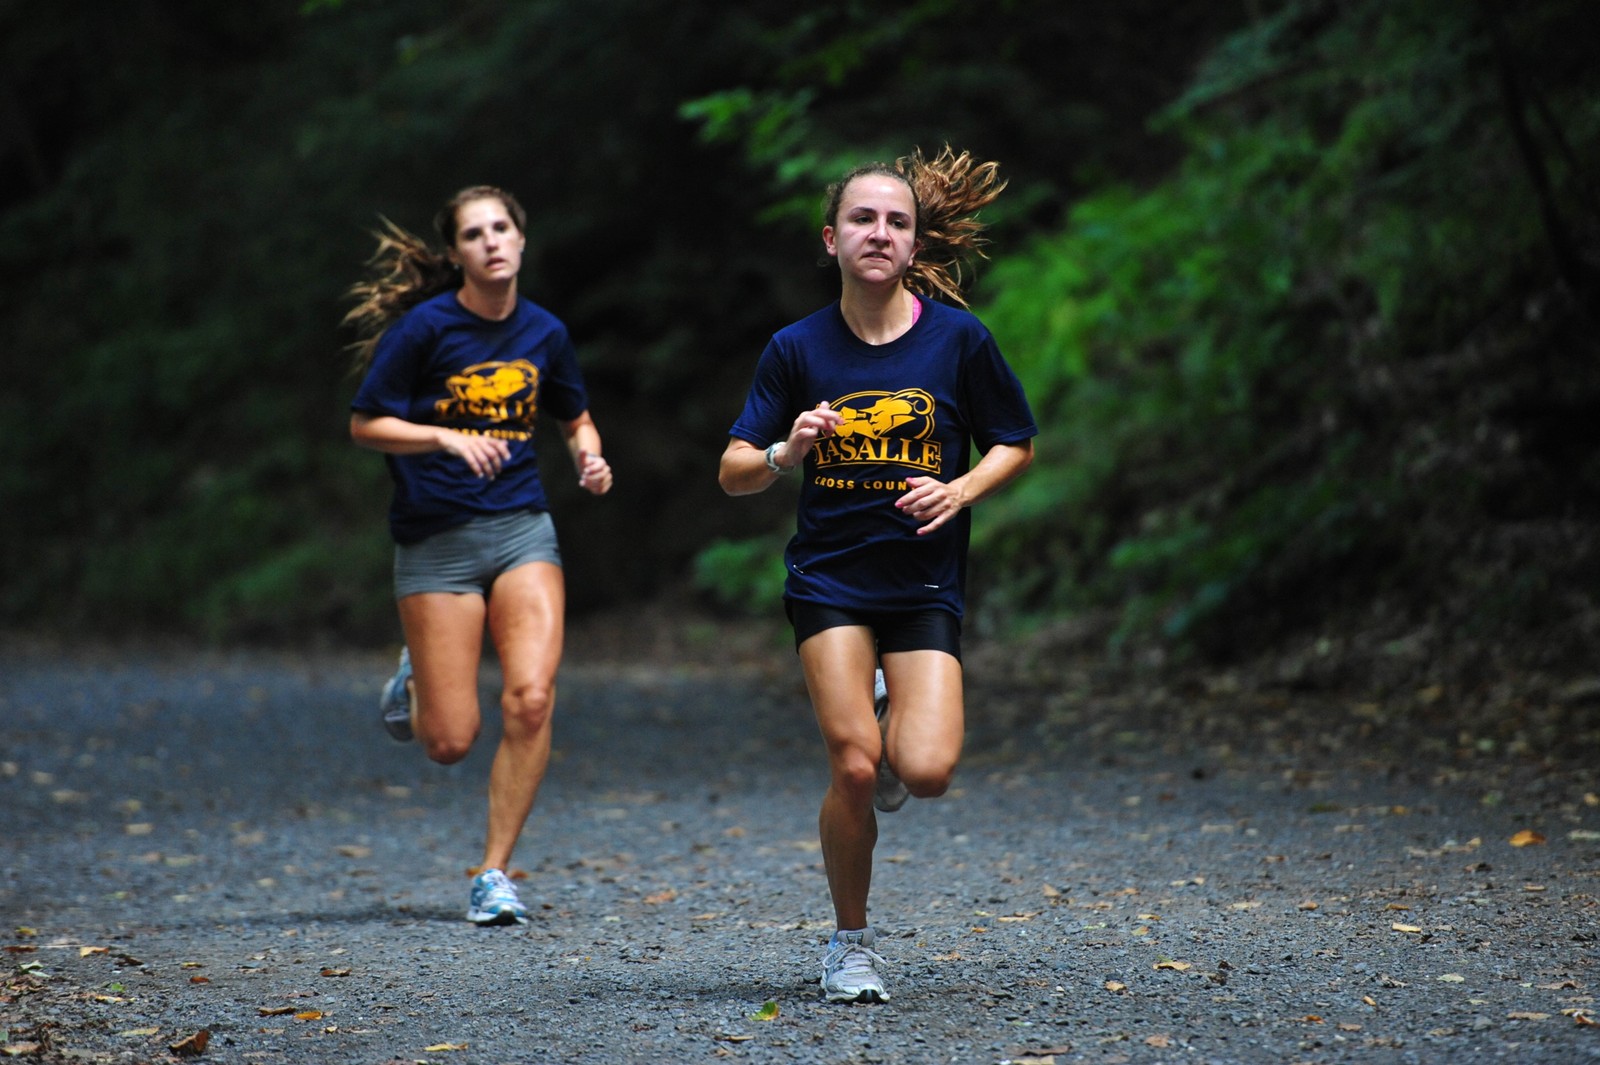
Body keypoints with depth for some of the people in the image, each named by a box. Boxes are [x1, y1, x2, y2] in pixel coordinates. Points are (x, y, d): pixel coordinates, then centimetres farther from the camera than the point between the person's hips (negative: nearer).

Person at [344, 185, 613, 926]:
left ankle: (494, 873, -4)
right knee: (450, 742, -4)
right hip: (437, 538, -3)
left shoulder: (543, 332, 5)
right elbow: (364, 425, -4)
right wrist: (447, 437, -18)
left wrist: (590, 459, 0)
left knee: (531, 698, -18)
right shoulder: (425, 326, -8)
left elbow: (576, 419, 22)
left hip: (522, 529, 3)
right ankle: (417, 682, 34)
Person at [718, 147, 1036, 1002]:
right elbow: (733, 474, 1)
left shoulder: (958, 338, -3)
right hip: (829, 579, 0)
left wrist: (960, 491, -11)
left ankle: (891, 728, 22)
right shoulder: (797, 349, -2)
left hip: (926, 586, 0)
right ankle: (850, 943, 9)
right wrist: (786, 452, -20)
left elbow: (1016, 444, 8)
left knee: (927, 772, -16)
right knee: (854, 772, -14)